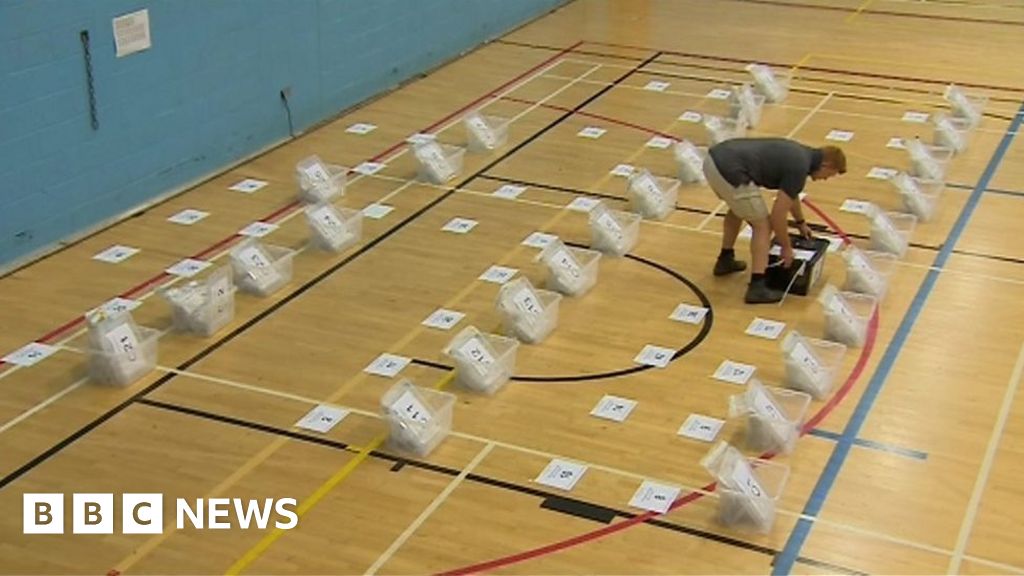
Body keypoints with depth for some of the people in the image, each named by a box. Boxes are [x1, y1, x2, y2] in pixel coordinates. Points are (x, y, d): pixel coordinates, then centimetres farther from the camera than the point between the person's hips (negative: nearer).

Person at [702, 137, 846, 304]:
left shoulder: (797, 153, 23)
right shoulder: (799, 167, -3)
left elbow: (790, 194, 42)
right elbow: (777, 215, -2)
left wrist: (801, 222, 56)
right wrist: (787, 247, 12)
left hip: (714, 159, 9)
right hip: (729, 171, -9)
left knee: (738, 209, 35)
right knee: (763, 225, 4)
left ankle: (725, 260, 44)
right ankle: (757, 287, -2)